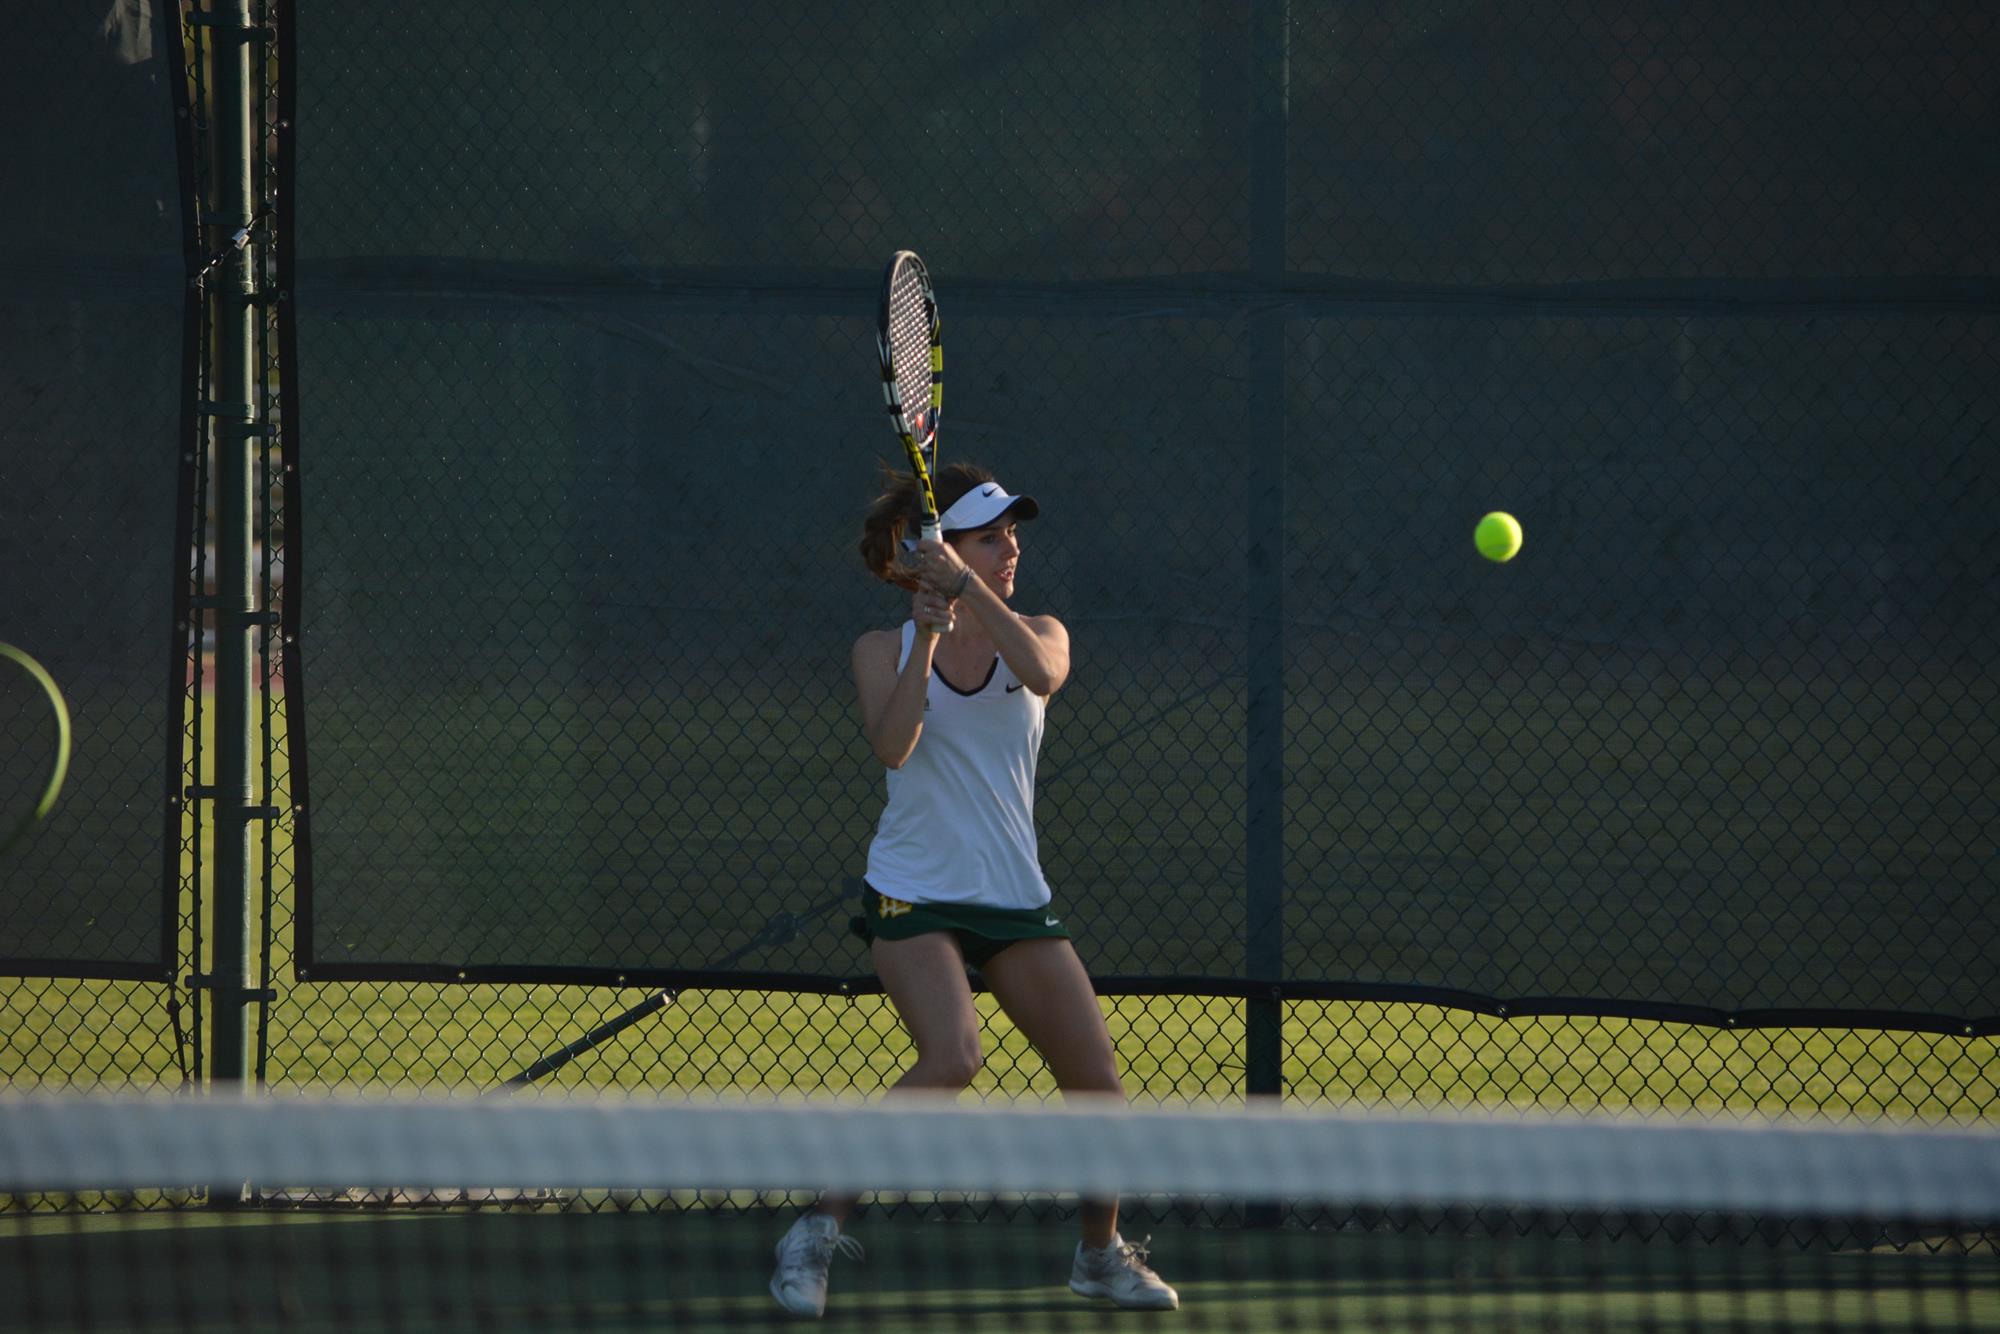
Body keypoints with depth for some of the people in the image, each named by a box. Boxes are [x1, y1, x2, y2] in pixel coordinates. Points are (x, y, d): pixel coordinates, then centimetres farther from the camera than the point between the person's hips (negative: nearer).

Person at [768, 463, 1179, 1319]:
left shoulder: (1036, 634, 5)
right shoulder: (884, 651, 1)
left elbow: (1042, 671, -19)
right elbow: (892, 745, -17)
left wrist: (965, 589, -29)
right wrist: (928, 635, -21)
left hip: (1014, 896, 4)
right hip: (914, 892, -4)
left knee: (1096, 1080, -3)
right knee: (952, 1059, -27)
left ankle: (1101, 1253, 22)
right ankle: (817, 1232, -16)